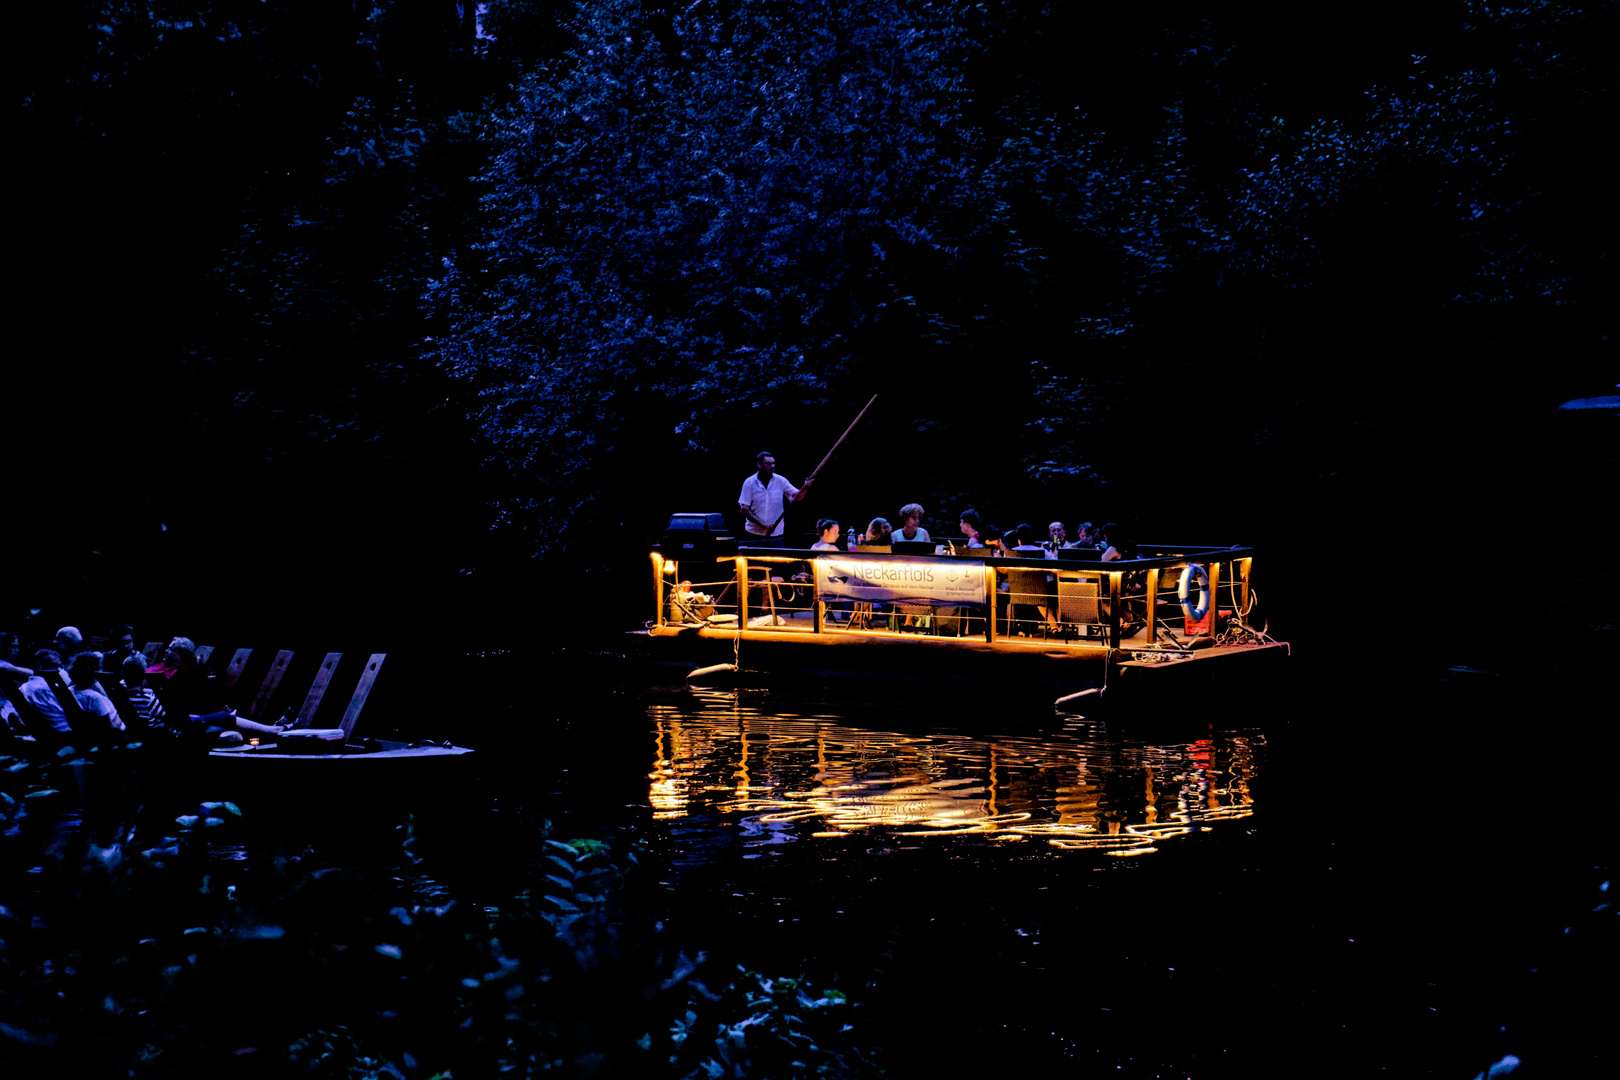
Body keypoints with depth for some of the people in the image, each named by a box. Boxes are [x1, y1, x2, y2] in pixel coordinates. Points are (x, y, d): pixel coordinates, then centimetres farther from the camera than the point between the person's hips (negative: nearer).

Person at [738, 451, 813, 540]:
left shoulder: (781, 481, 1)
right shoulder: (749, 483, -3)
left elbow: (797, 497, -7)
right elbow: (744, 509, -6)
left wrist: (804, 489, -29)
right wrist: (762, 524, -16)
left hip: (776, 533, 1)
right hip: (754, 533, -1)